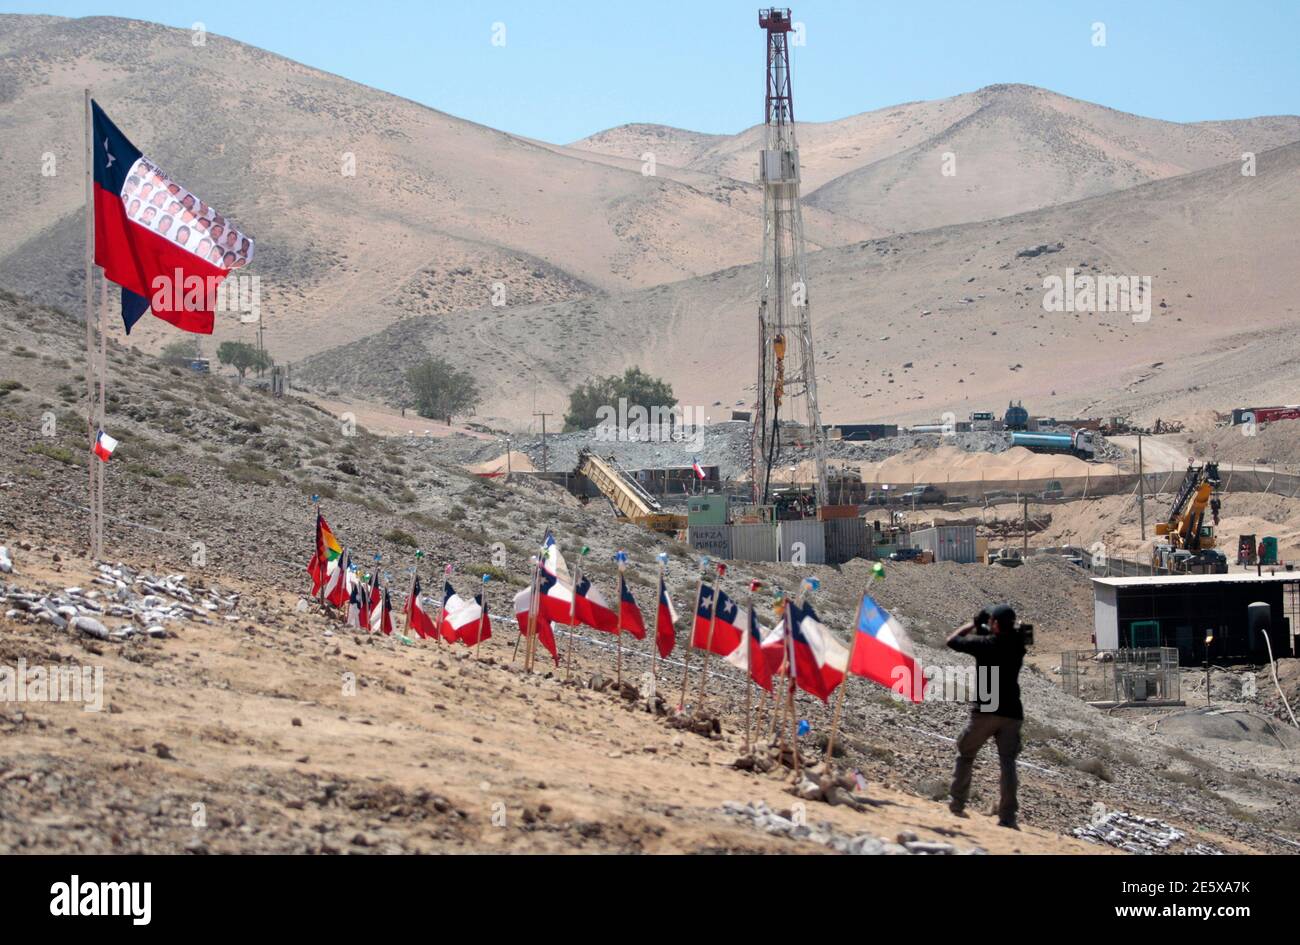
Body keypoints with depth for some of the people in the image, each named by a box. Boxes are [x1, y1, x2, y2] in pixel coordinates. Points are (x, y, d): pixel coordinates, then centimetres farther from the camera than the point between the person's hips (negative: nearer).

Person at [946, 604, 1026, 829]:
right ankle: (1008, 816, -8)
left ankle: (957, 804, 15)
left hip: (985, 710, -3)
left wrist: (974, 624, 13)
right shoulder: (1017, 644, 4)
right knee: (1008, 762, 0)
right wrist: (981, 627, 14)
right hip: (1012, 713, 3)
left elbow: (952, 640, 3)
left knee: (965, 754, 16)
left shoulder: (985, 643, -9)